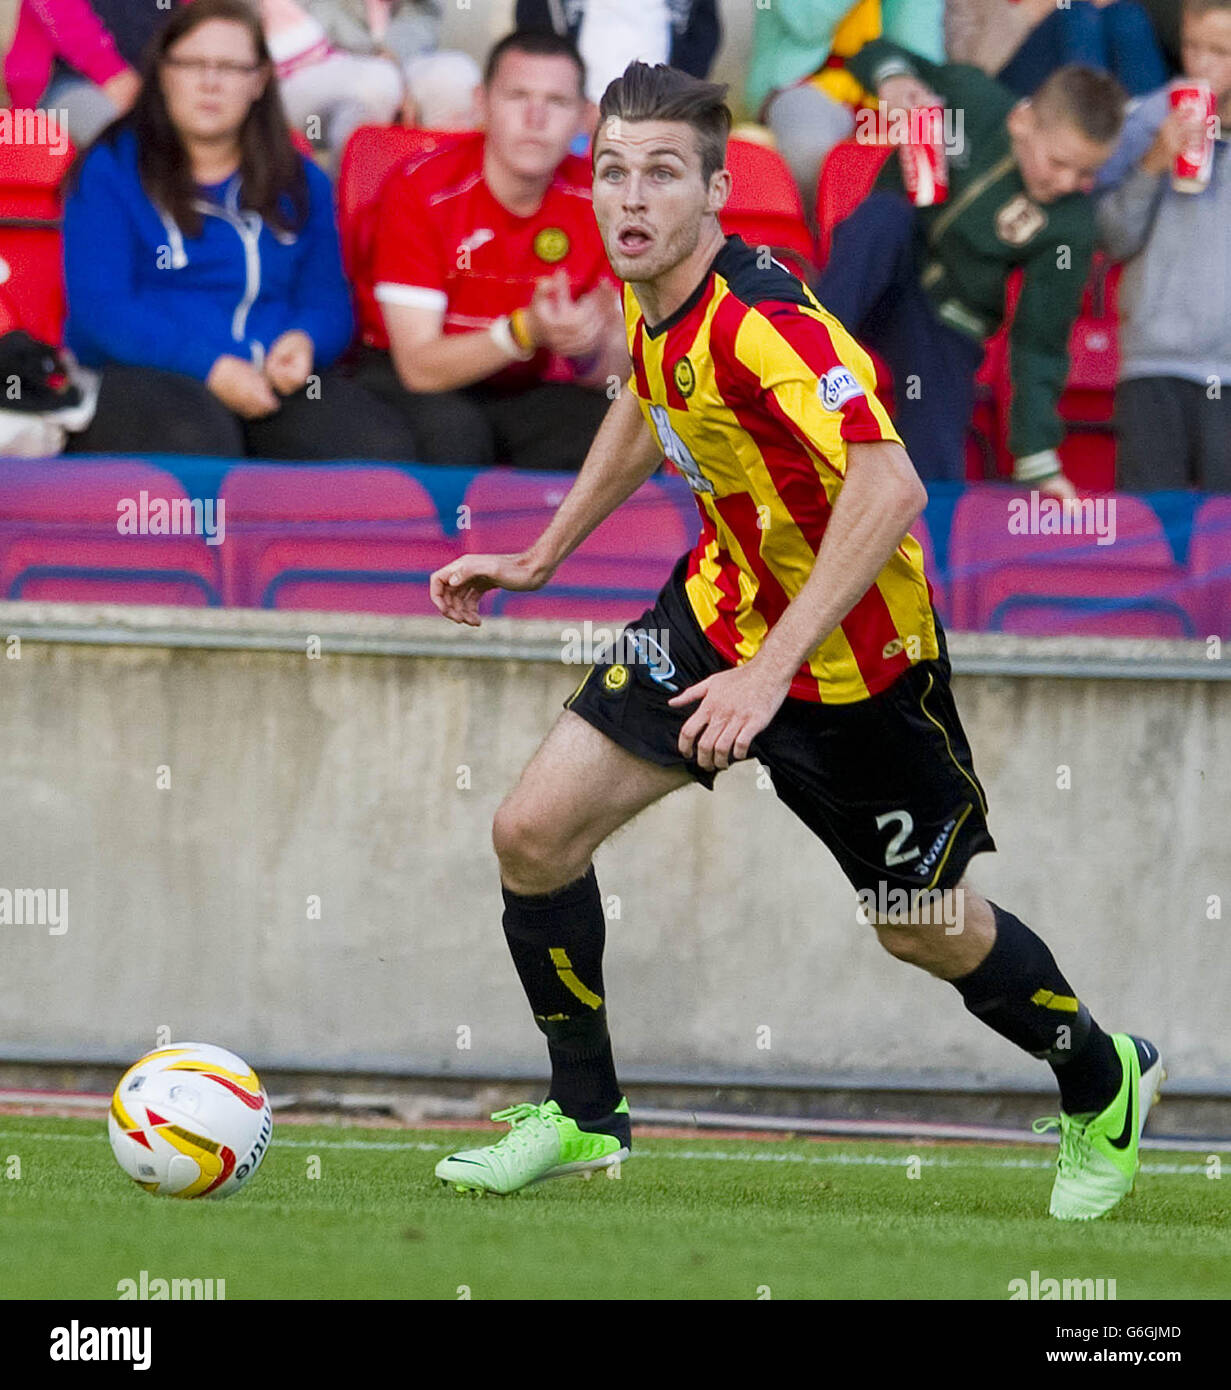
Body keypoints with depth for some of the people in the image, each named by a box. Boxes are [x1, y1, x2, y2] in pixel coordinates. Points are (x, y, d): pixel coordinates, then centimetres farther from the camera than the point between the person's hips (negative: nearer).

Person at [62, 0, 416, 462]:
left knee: (383, 449, -27)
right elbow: (99, 305, -5)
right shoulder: (112, 170, 6)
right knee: (195, 442, -41)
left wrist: (305, 341, -9)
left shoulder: (301, 182, 20)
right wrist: (210, 367, -18)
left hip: (274, 383, 4)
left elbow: (328, 299, 17)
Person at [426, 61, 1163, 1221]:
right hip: (724, 606, 7)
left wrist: (771, 672, -42)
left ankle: (1102, 1087, 38)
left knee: (924, 930, 9)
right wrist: (541, 556, 18)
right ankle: (582, 1116, 16)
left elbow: (889, 487, -42)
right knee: (533, 833, -3)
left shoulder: (759, 322, -33)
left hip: (857, 660, -7)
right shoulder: (652, 299, -6)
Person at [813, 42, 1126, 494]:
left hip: (946, 327, 0)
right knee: (886, 214, -34)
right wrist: (892, 78, -22)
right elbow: (876, 55, 2)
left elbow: (1039, 345, -11)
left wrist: (1038, 461, -15)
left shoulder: (1070, 226, -16)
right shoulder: (969, 100, -14)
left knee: (935, 479, -17)